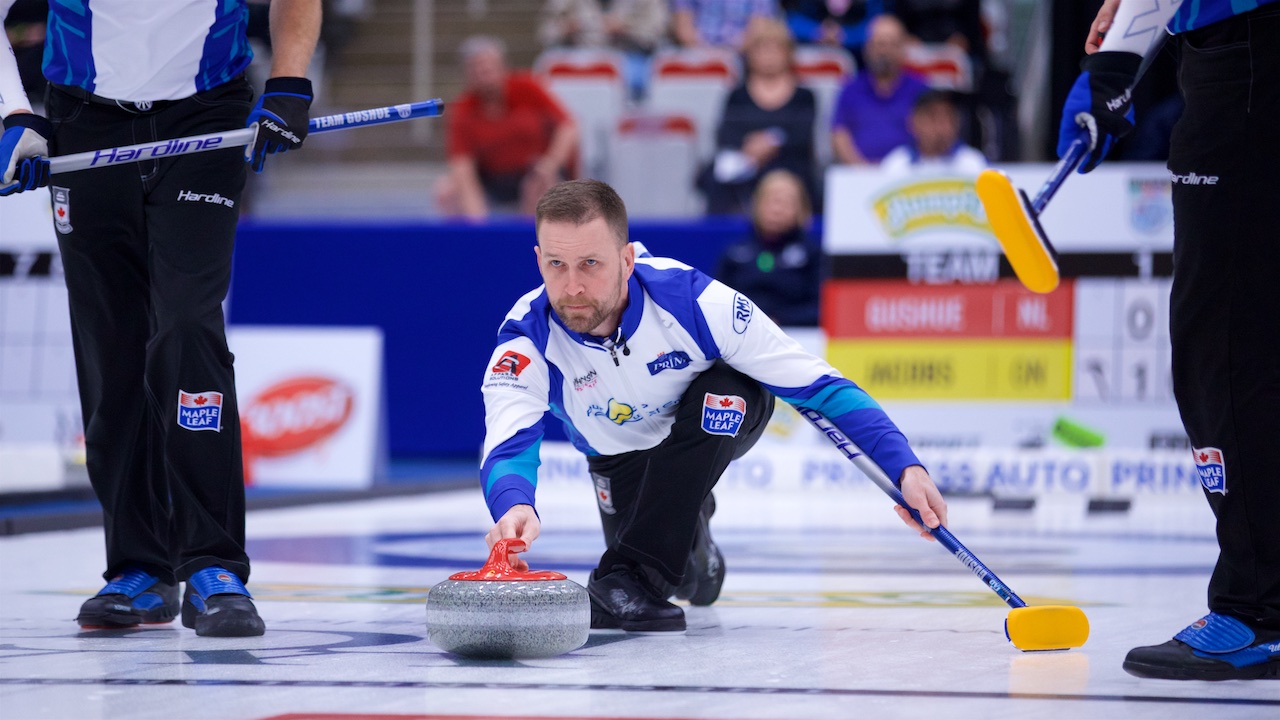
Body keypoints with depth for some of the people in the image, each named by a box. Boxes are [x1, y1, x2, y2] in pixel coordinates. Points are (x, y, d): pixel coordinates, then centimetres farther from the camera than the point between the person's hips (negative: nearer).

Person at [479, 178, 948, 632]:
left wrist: (904, 469, -42)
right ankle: (688, 535, 24)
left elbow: (817, 386, -32)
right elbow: (509, 446, -48)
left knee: (720, 393, -34)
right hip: (620, 454, 3)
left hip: (717, 425, -3)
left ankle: (634, 575, -27)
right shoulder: (524, 341, -34)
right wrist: (513, 508, -74)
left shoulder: (694, 300, -38)